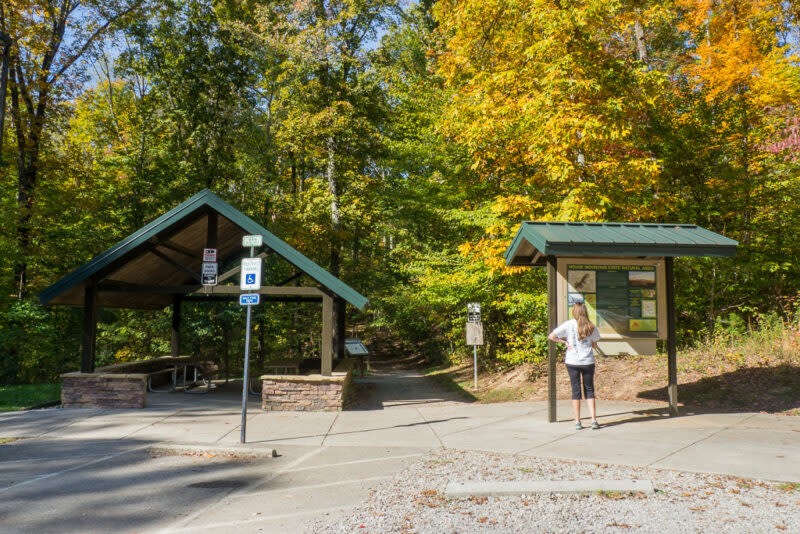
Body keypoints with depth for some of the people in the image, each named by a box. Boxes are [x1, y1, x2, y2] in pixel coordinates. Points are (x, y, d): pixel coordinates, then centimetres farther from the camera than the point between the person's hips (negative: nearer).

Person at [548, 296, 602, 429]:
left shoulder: (568, 325, -6)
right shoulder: (591, 327, -2)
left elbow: (551, 336, -9)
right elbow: (595, 345, 6)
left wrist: (564, 341, 1)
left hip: (572, 362, -1)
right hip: (588, 362, 1)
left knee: (576, 391, 7)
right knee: (589, 391, 11)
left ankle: (577, 422, 10)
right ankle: (594, 421, 5)